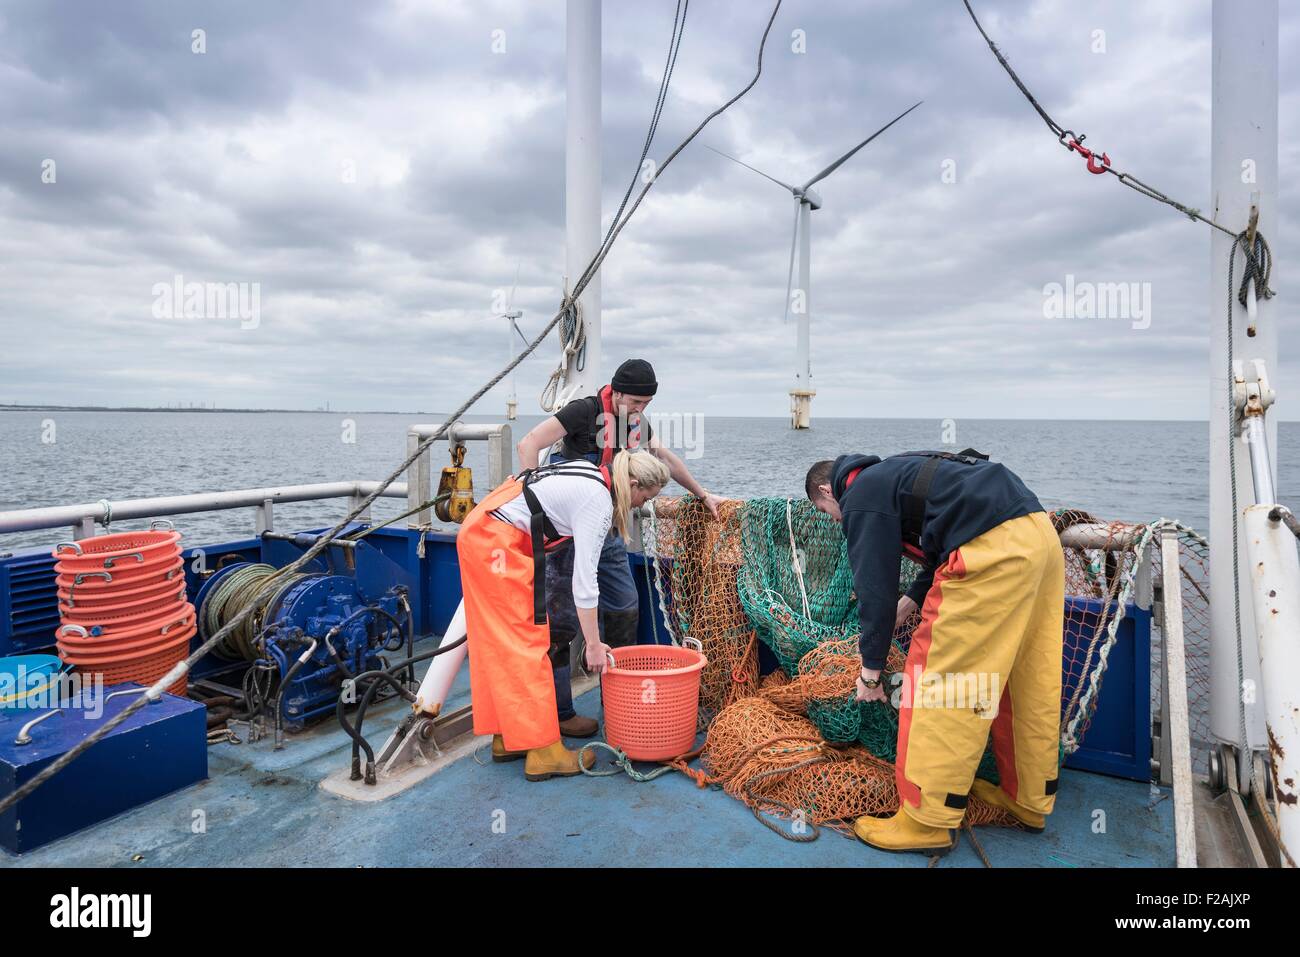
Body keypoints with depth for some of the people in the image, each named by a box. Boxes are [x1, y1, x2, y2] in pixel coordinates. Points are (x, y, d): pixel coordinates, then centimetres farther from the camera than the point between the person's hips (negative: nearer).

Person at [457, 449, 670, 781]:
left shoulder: (591, 473, 10)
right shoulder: (599, 503, -16)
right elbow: (584, 581, -17)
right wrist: (594, 644, -10)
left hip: (479, 531, 10)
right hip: (496, 543, -10)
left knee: (500, 642, 14)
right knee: (526, 642, -4)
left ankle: (507, 738, 25)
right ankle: (543, 752, 3)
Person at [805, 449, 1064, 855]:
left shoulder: (860, 496, 2)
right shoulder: (891, 474, 29)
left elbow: (875, 587, -2)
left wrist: (871, 670, 7)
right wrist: (905, 607, 35)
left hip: (995, 548, -10)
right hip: (1039, 531, 10)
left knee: (935, 677, -3)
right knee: (1028, 680, 18)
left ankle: (926, 821, 5)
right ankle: (1029, 800, 33)